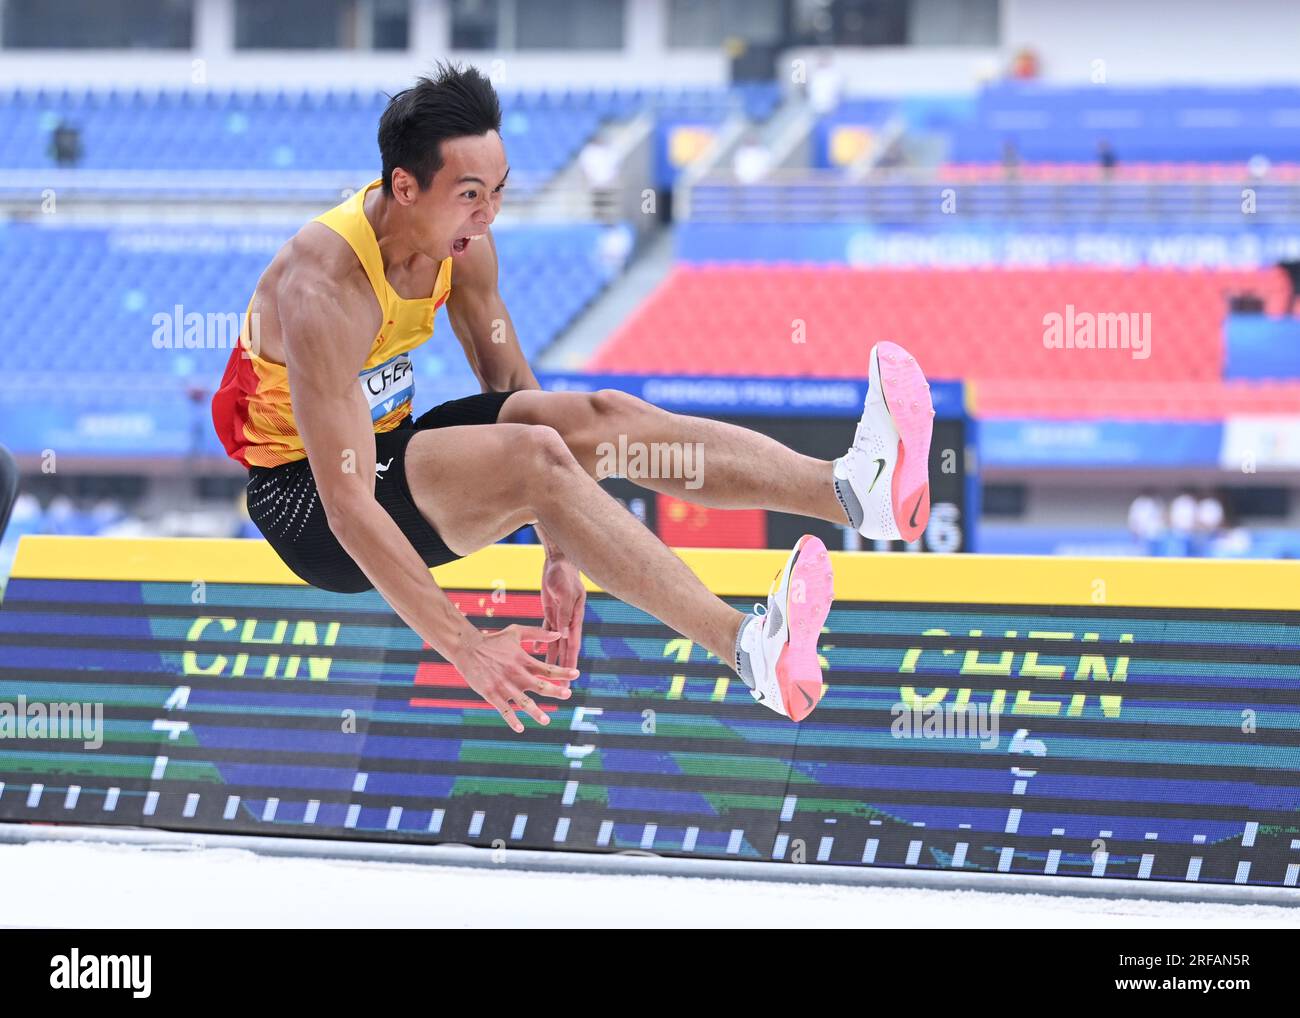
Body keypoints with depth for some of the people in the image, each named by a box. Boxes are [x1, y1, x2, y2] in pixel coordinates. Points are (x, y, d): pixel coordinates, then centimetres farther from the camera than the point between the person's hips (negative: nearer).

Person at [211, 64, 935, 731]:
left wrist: (562, 549, -2)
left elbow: (511, 386, 5)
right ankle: (747, 648, -47)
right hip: (303, 498, -8)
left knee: (603, 419, -13)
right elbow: (349, 508, -34)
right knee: (534, 455, -31)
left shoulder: (461, 239, -6)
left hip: (385, 446, 8)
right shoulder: (325, 291, -31)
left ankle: (852, 487, -28)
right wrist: (464, 648, -37)